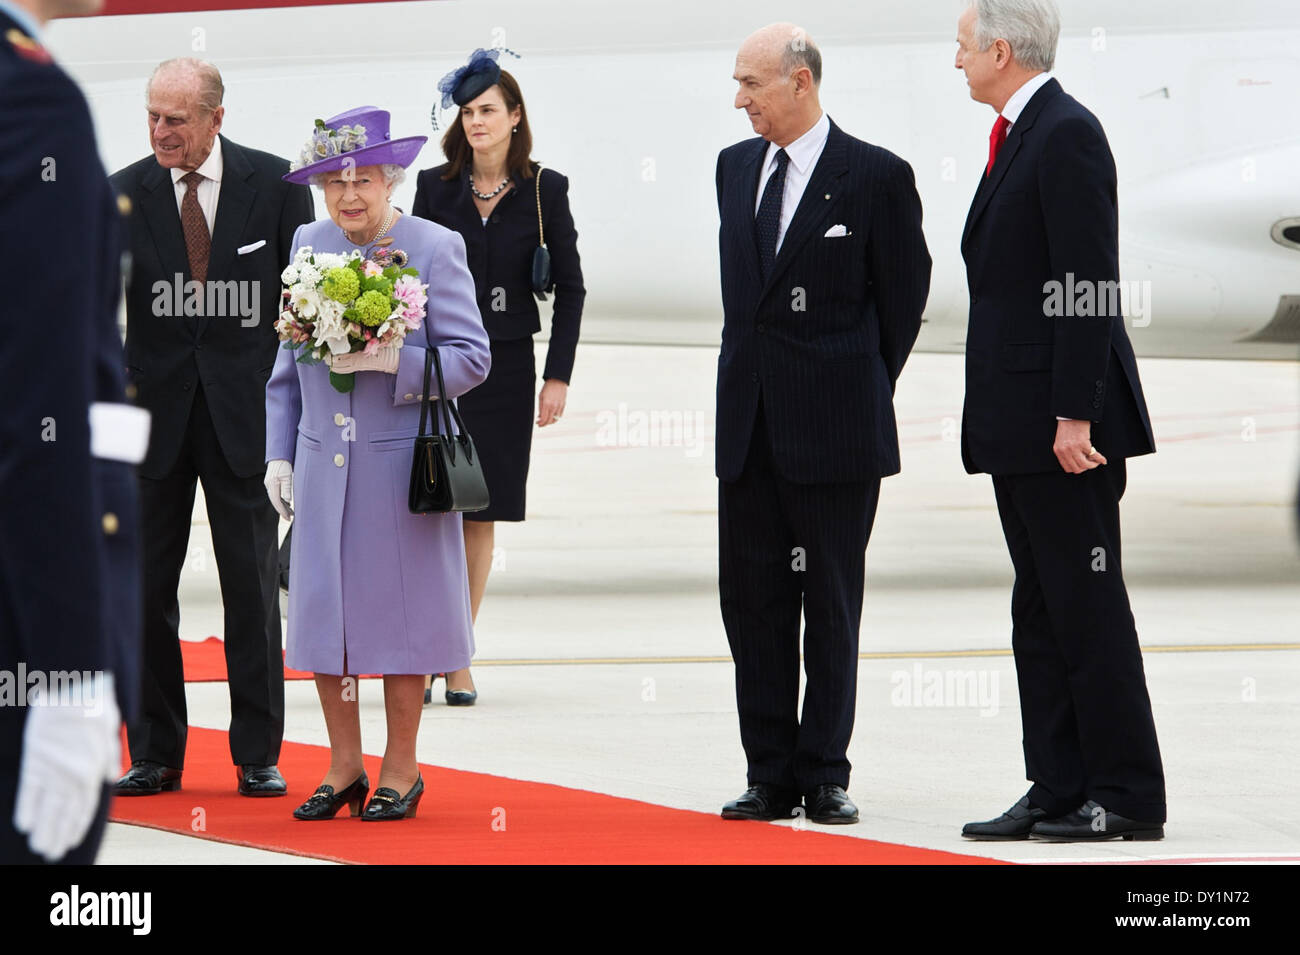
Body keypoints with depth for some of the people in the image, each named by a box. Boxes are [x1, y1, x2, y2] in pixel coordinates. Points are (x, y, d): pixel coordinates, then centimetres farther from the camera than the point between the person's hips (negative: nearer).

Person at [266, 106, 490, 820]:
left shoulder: (436, 248, -4)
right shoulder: (308, 246, 10)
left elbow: (470, 358, -6)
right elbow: (287, 360, 16)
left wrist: (394, 360, -20)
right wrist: (278, 453, 10)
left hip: (401, 463, -4)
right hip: (322, 461, 4)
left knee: (400, 612, 1)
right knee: (321, 611, 4)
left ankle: (401, 770, 13)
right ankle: (344, 767, 16)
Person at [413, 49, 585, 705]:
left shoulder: (544, 190, 1)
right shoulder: (436, 188, 3)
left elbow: (570, 287, 4)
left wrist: (558, 375, -1)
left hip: (504, 368, 0)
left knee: (479, 517, 4)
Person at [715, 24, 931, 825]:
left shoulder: (877, 176, -7)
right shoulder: (735, 166, 11)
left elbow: (903, 299, 0)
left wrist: (862, 393, 4)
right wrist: (754, 373, 15)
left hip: (835, 428, -6)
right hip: (749, 424, 6)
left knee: (832, 607, 2)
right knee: (752, 601, 6)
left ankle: (825, 776, 8)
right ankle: (771, 778, 11)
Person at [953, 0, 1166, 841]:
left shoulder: (1066, 133, -13)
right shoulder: (1020, 136, 17)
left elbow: (1089, 285, -19)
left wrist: (1074, 416, -22)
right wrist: (1008, 421, 18)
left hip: (1067, 423, -10)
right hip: (1022, 425, 10)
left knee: (1088, 608, -6)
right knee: (1040, 613, 10)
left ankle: (1127, 796, -2)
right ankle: (1059, 791, 13)